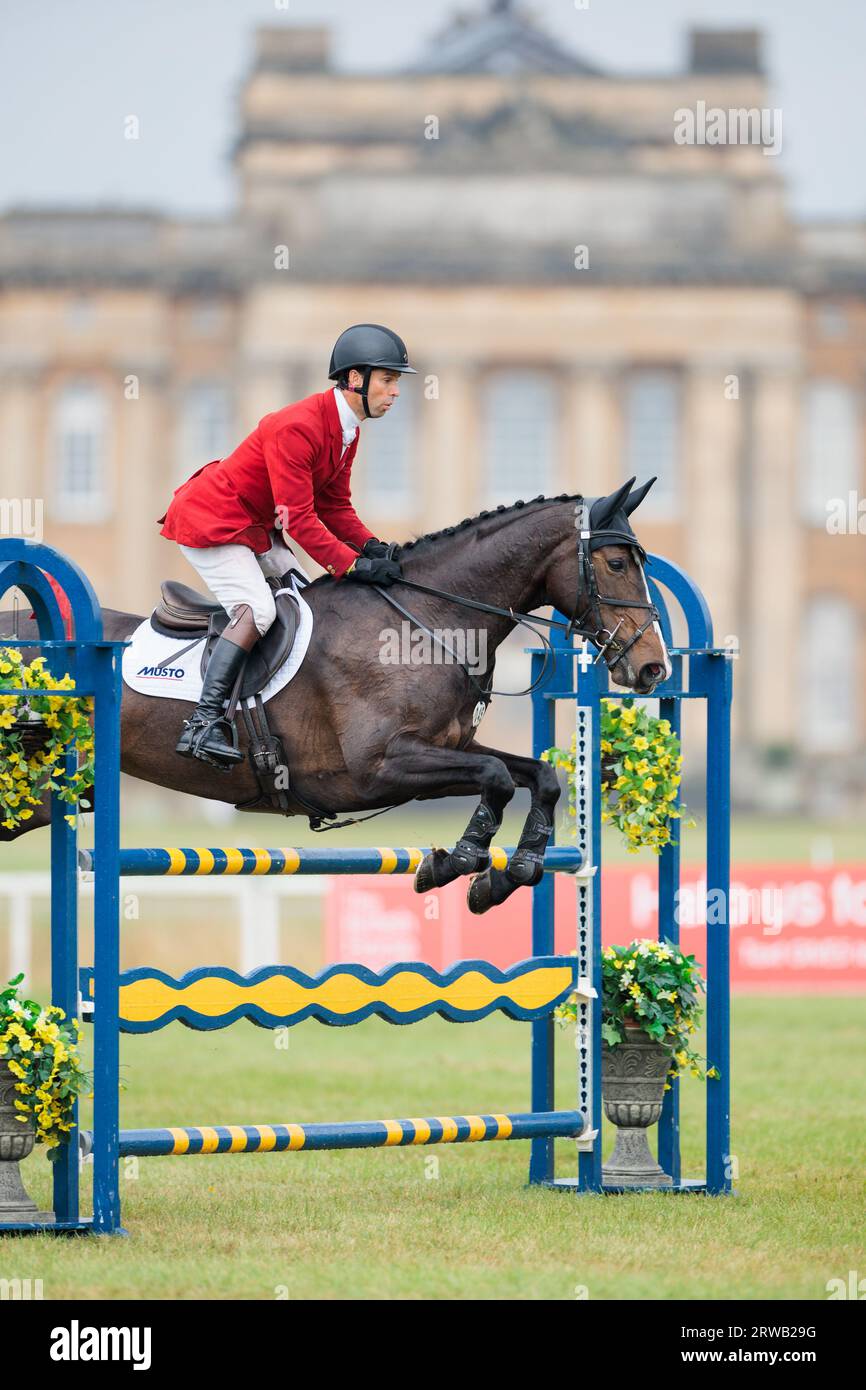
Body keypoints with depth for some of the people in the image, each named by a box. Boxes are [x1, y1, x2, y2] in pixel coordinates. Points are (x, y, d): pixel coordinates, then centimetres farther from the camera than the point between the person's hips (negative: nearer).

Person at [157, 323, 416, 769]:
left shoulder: (346, 430, 5)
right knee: (256, 609, -24)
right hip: (210, 523, -11)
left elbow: (334, 505, 9)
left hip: (256, 527, 11)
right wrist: (352, 565, -29)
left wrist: (370, 546, -8)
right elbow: (299, 517, -29)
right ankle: (203, 724, -30)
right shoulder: (297, 427, -28)